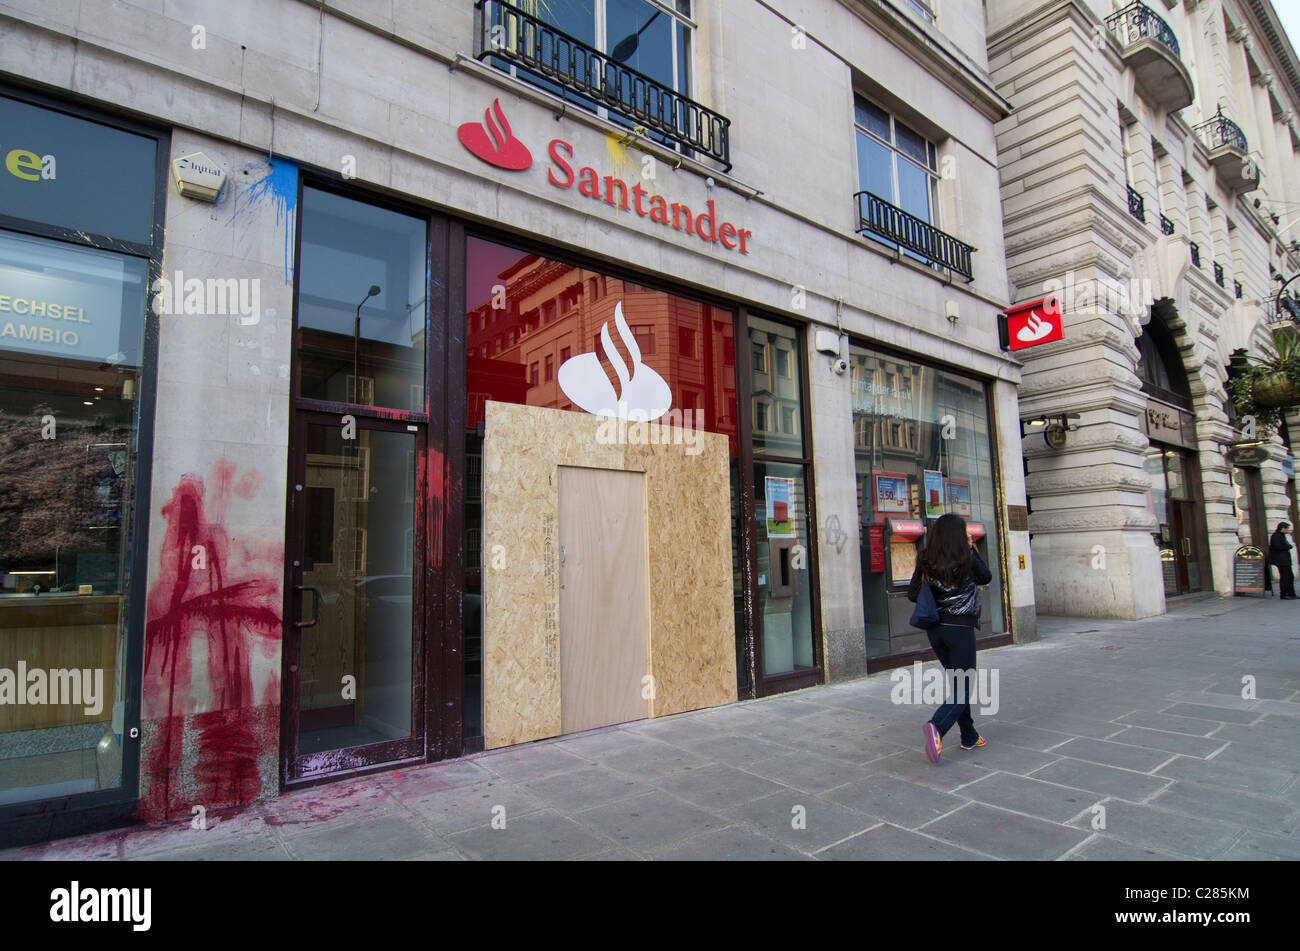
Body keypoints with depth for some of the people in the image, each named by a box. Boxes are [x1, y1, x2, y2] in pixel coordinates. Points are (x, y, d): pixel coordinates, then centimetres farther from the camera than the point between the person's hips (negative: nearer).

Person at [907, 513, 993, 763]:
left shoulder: (925, 562, -1)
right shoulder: (966, 560, -9)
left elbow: (912, 595, -2)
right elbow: (986, 577, 10)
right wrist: (971, 548, 9)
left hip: (935, 628, 5)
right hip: (960, 627, -5)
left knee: (957, 683, 19)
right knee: (963, 686, 0)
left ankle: (970, 737, 25)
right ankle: (936, 727, -23)